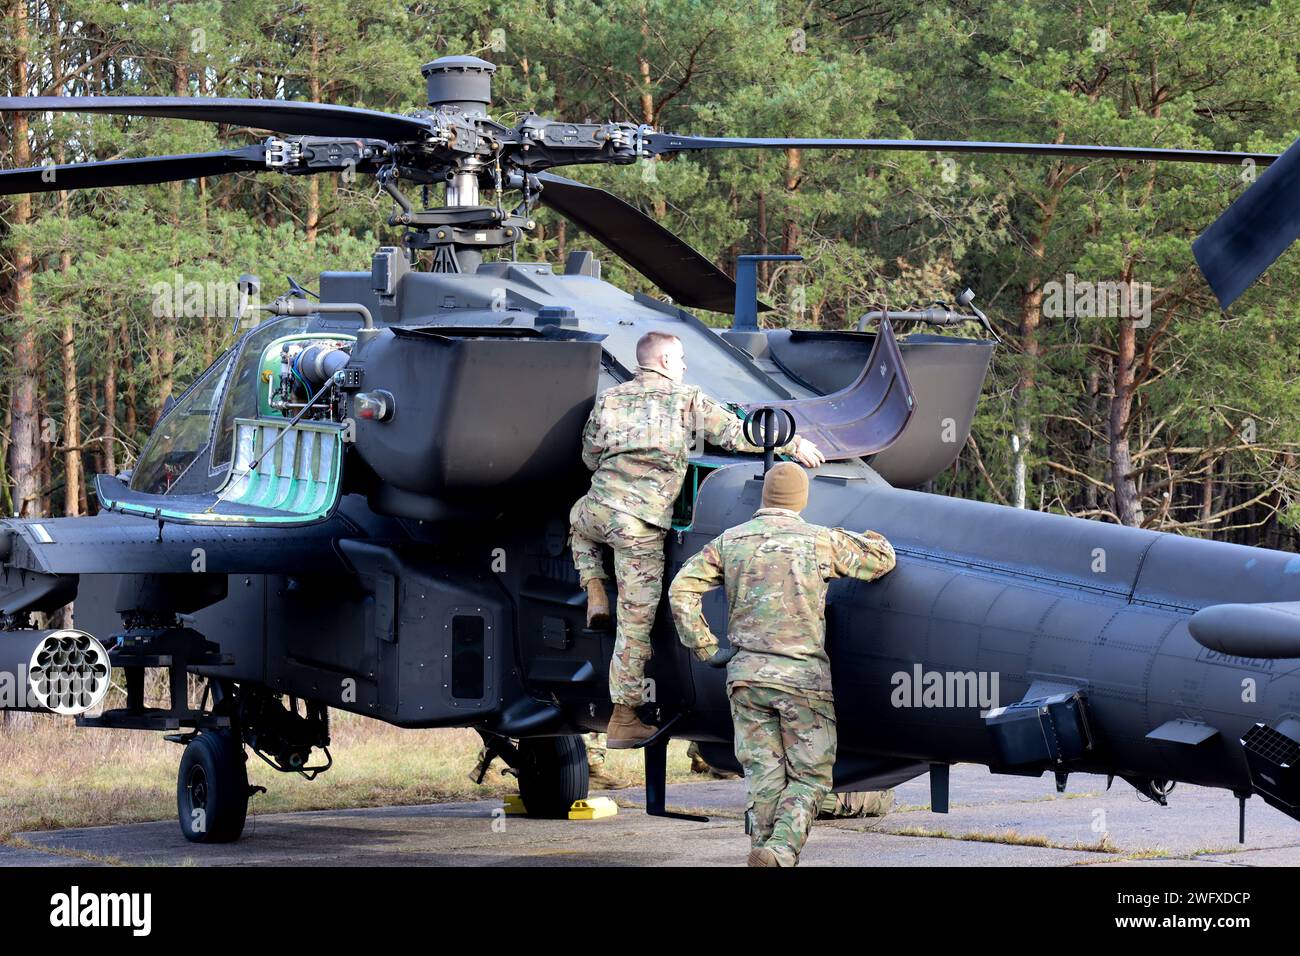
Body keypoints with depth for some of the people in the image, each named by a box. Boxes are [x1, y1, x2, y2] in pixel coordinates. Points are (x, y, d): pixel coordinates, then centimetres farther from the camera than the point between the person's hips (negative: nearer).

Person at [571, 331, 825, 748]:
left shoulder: (610, 399, 12)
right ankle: (623, 720, 4)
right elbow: (737, 435, 1)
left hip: (599, 508, 3)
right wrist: (794, 444, 12)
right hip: (643, 525, -3)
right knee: (636, 621, 1)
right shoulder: (688, 399, 3)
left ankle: (596, 596, 22)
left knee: (579, 520, 42)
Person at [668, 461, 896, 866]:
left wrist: (705, 648, 6)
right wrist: (859, 539, 30)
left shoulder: (730, 541, 8)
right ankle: (781, 851, -19)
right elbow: (882, 559, 9)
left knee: (764, 776, 8)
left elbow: (681, 590, 2)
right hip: (803, 676, -3)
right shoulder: (821, 540, -1)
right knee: (810, 778, 1)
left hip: (746, 674, 3)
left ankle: (763, 851, 3)